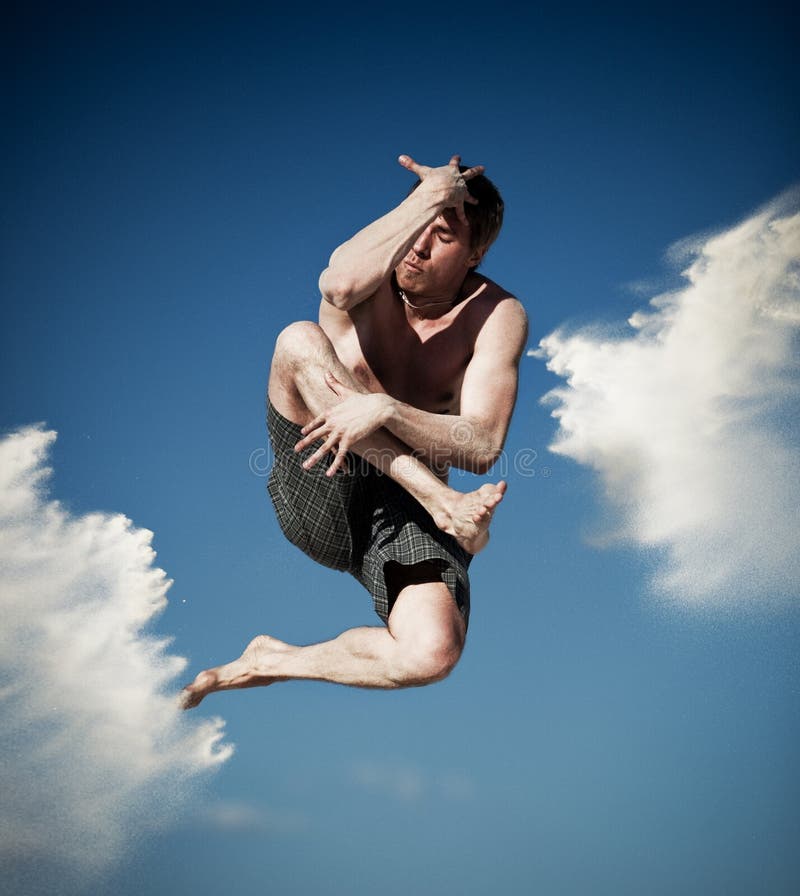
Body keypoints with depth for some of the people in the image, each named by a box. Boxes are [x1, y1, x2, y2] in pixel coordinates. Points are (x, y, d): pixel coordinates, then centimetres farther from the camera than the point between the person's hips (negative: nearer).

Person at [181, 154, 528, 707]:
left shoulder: (497, 316, -2)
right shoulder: (373, 279, -1)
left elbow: (482, 447, -14)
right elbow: (339, 285, -30)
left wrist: (386, 410, -29)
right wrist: (431, 195, -22)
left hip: (402, 516, 0)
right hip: (315, 500, 0)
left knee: (432, 655, -31)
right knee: (299, 339, -24)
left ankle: (273, 662, -3)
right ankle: (443, 502, -27)